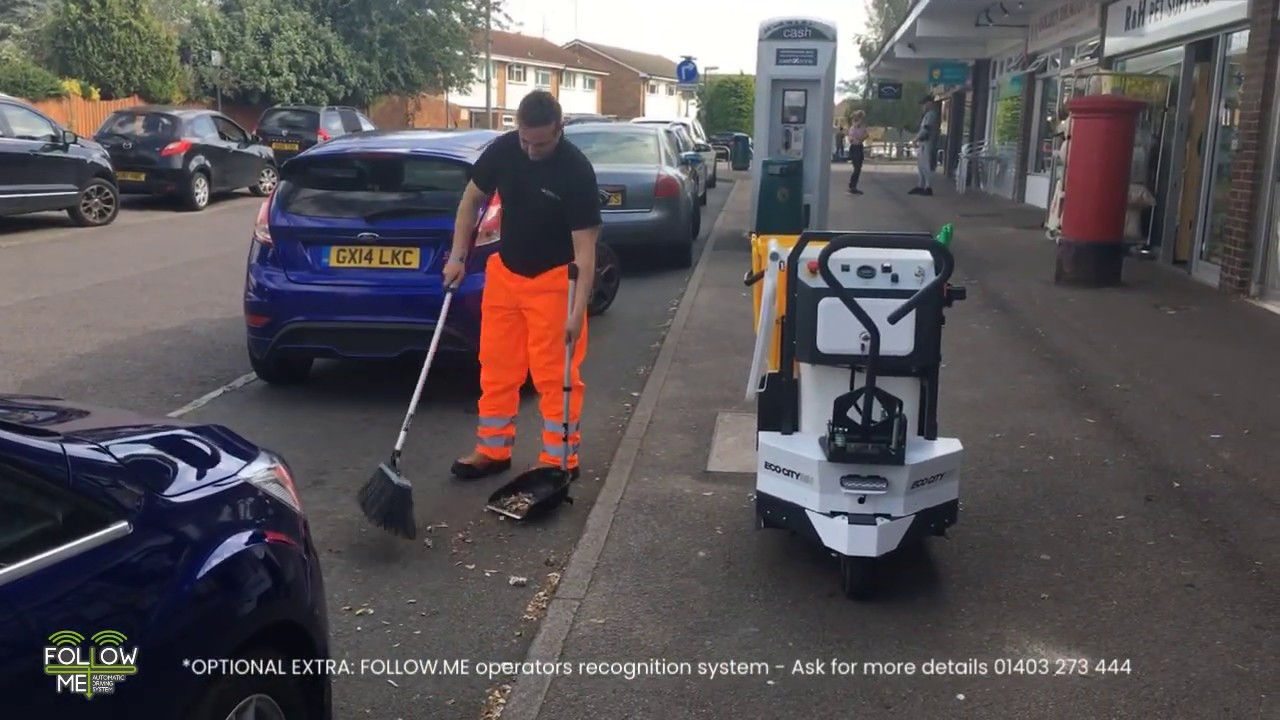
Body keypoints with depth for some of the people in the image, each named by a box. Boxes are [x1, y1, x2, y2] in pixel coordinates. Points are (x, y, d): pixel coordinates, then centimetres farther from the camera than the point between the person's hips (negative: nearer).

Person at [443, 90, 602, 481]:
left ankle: (560, 460, 9)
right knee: (496, 365, 10)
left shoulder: (577, 171, -23)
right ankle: (493, 450, 22)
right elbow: (472, 200, 6)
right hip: (504, 270, 5)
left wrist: (578, 310, -30)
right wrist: (458, 256, -1)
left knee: (555, 374, -2)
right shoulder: (502, 150, -9)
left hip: (553, 279, -5)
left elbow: (584, 247, -24)